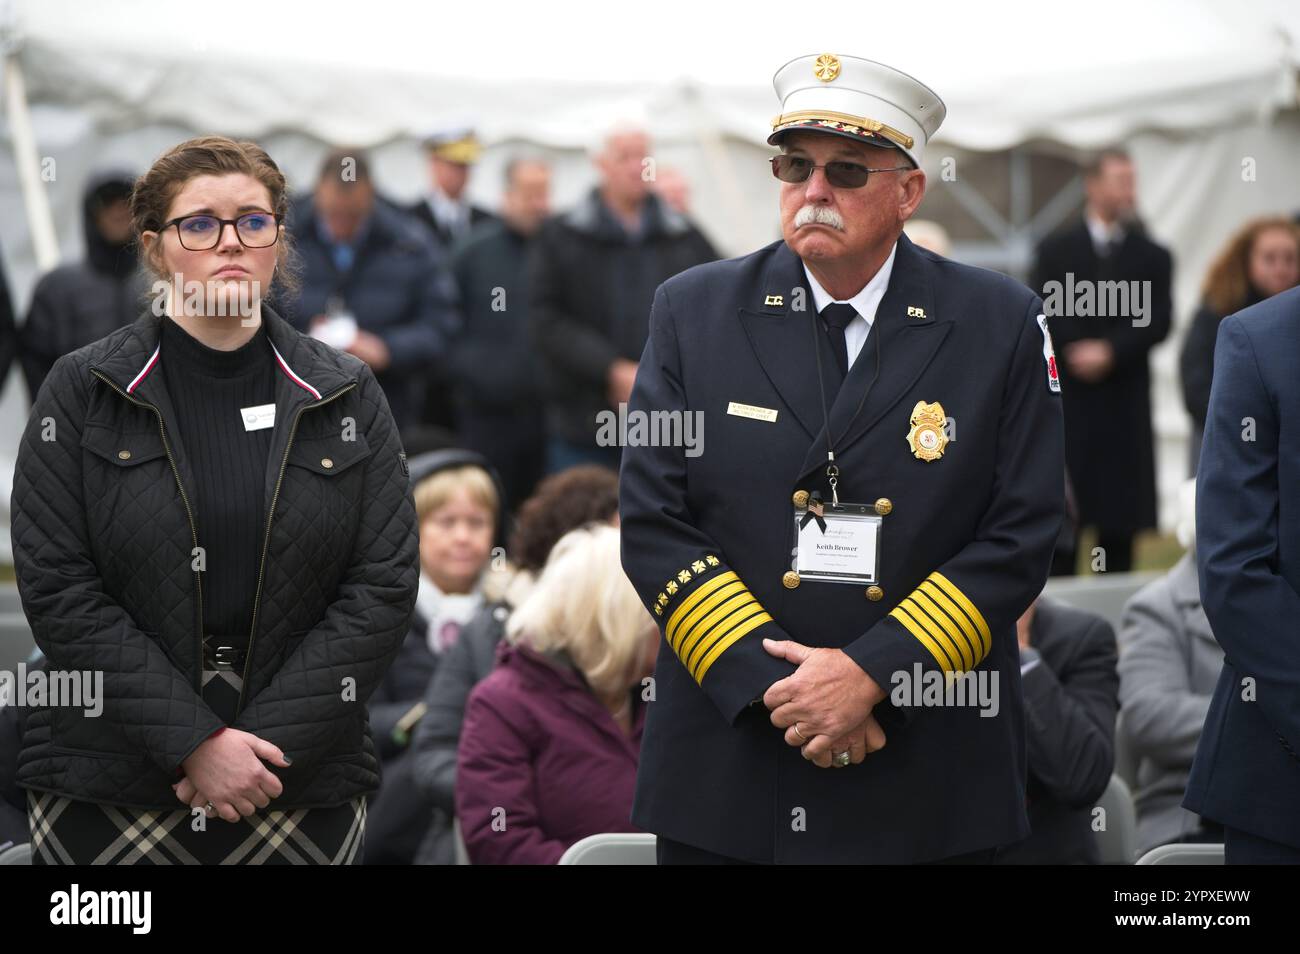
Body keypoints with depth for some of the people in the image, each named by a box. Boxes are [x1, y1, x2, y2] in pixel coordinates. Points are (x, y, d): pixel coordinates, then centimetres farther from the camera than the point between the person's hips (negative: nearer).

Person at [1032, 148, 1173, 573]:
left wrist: (1110, 351, -12)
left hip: (1125, 398, 1)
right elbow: (1043, 316, 0)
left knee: (1121, 516, 0)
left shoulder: (1152, 257, 10)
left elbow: (1158, 322, 0)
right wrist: (1077, 350, -13)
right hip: (1068, 396, -1)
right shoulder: (1055, 250, 8)